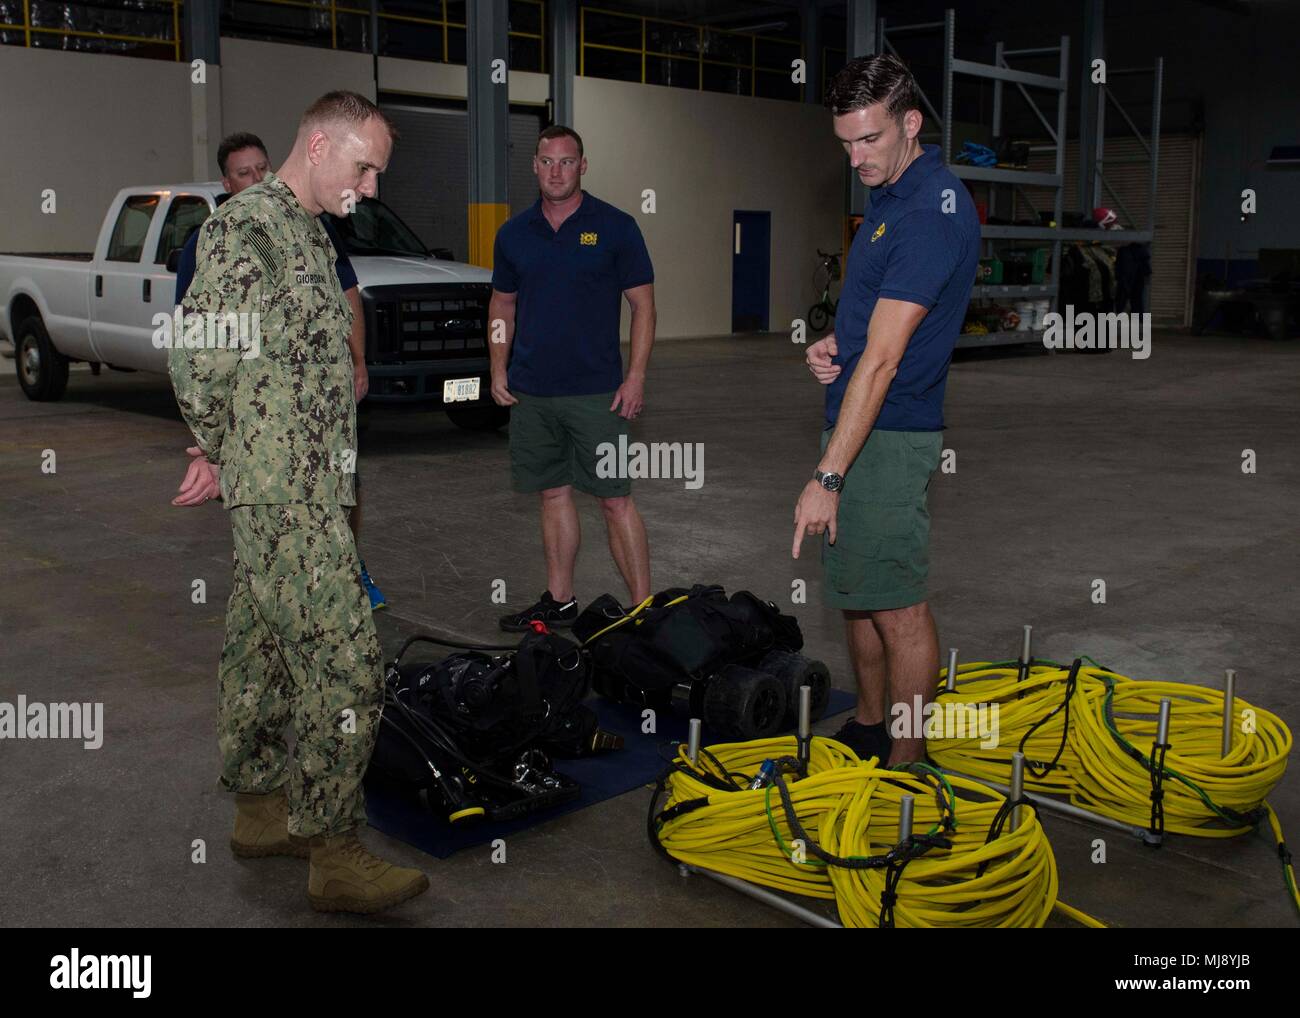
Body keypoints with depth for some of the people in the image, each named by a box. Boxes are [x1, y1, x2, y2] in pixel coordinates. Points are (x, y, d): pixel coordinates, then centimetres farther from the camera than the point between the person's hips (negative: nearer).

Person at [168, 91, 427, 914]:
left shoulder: (312, 234, 19)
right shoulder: (246, 226, -12)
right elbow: (195, 351, -19)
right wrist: (217, 451, -6)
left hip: (306, 489, 10)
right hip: (284, 490, -10)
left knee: (265, 648, 15)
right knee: (345, 661, -10)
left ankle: (262, 809, 27)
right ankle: (336, 853, -3)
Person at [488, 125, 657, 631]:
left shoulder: (614, 227, -1)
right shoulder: (514, 233, 10)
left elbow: (642, 305, -1)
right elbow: (502, 305, 18)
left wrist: (635, 377, -10)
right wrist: (498, 370, 7)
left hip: (596, 392, -4)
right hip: (530, 392, 4)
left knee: (615, 499, -4)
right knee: (554, 495, 12)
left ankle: (643, 607, 1)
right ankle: (559, 601, 22)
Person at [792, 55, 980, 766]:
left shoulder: (931, 212, -20)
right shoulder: (892, 192, 13)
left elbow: (881, 362, -25)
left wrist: (828, 477, -26)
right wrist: (833, 343, 3)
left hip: (889, 436, -10)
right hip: (856, 422, 10)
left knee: (899, 608, 0)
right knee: (857, 593, 19)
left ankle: (906, 763, 13)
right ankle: (867, 728, 34)